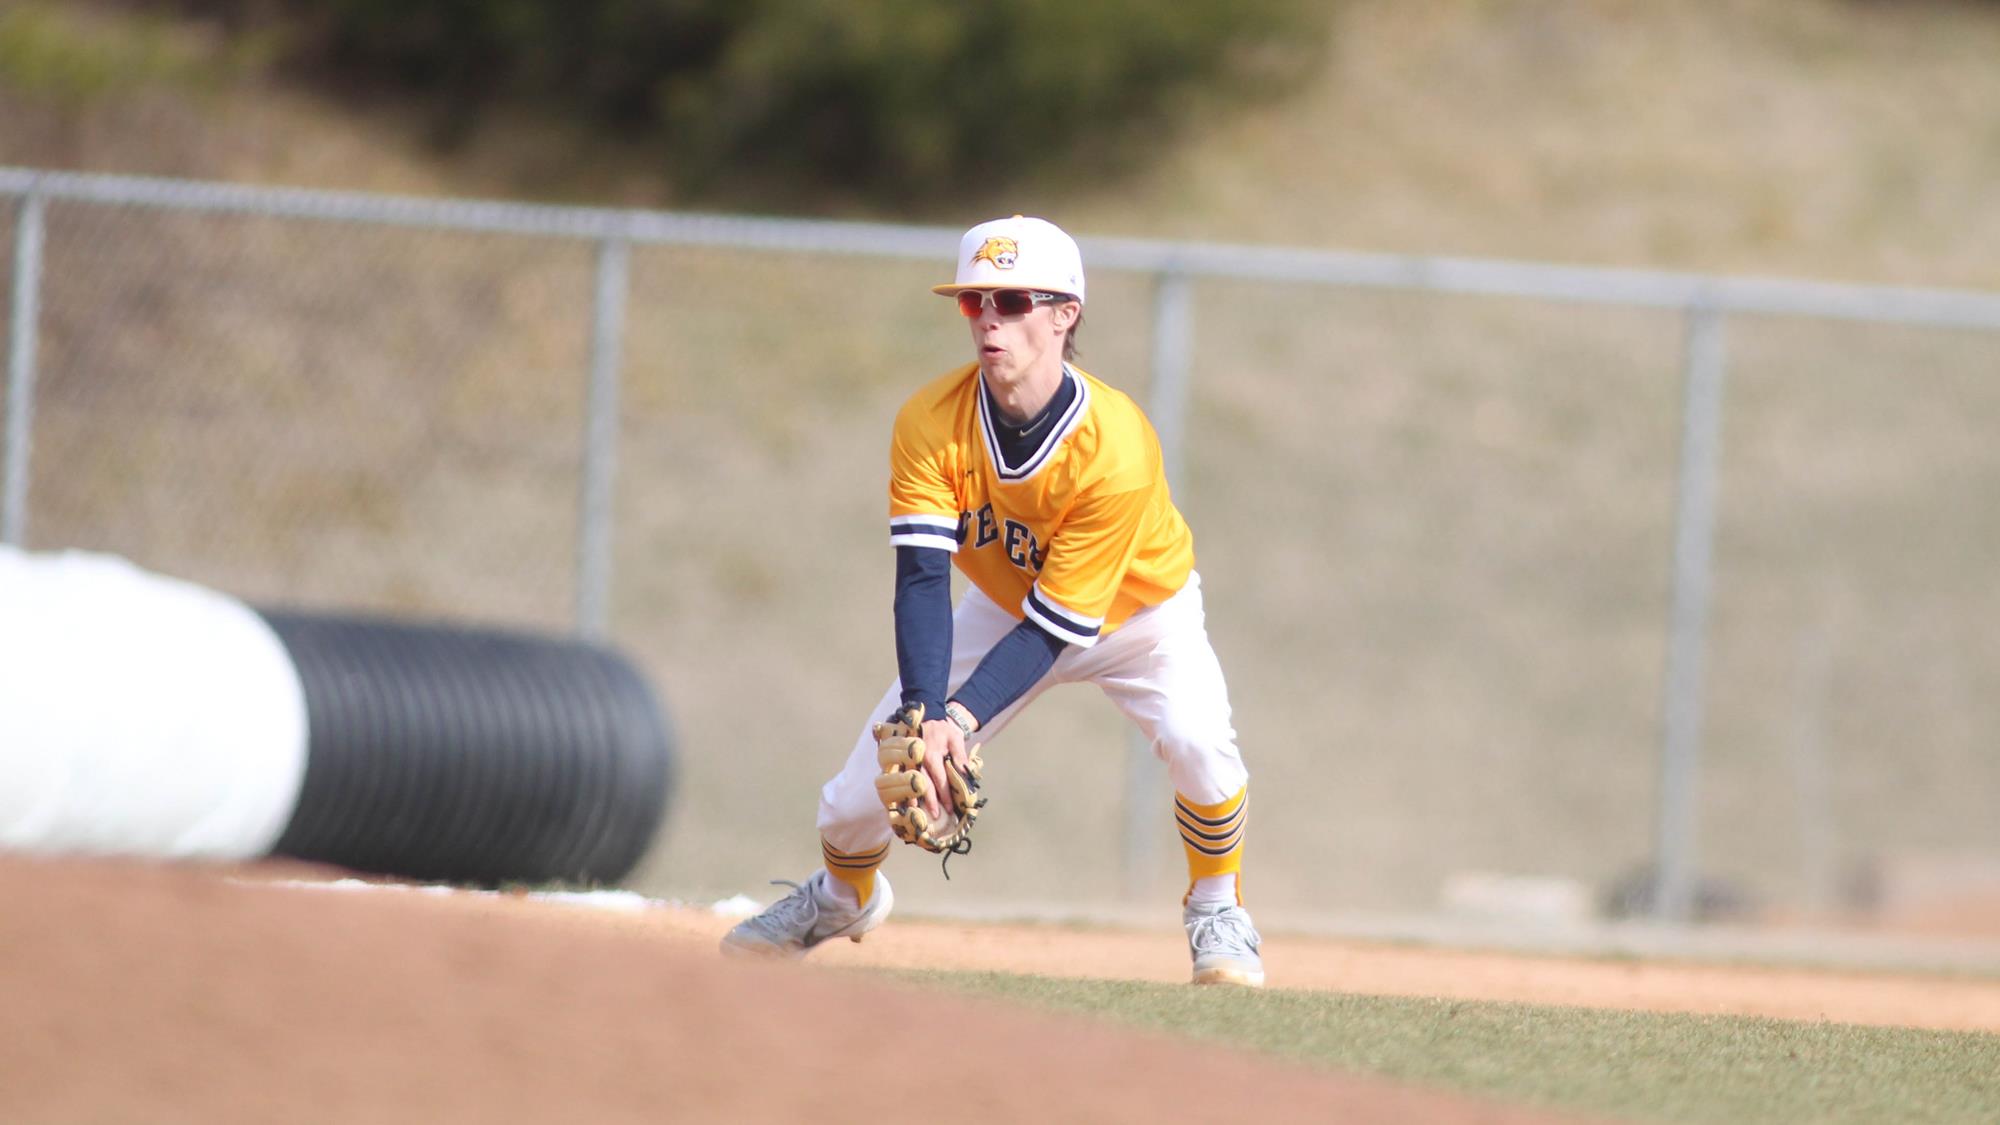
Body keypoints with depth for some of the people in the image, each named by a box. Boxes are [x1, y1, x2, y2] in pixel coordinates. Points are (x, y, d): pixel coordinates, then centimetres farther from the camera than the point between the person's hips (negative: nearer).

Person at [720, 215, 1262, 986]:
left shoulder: (1115, 449, -37)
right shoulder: (930, 422, -26)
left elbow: (1055, 626, -33)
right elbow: (921, 581, -31)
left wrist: (965, 717, -44)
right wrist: (925, 715, -47)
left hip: (1137, 611, -3)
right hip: (1002, 605, 3)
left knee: (1196, 739, -30)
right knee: (883, 759, -4)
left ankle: (1217, 910, -2)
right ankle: (844, 894, 32)